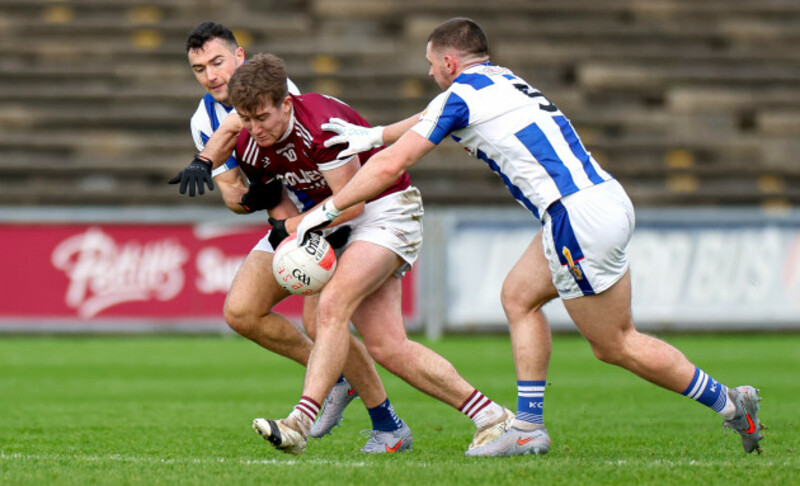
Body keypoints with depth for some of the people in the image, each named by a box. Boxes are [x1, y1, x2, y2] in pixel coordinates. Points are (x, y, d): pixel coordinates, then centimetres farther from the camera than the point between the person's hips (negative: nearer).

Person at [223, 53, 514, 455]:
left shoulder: (322, 123, -29)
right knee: (386, 347, -3)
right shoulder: (249, 146, -8)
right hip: (338, 224, 7)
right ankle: (491, 417, 5)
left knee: (333, 305, -28)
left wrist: (290, 227, -16)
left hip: (385, 210, -7)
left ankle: (300, 423, -34)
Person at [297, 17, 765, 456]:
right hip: (604, 199, 9)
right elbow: (432, 120, 40)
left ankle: (728, 402, 6)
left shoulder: (461, 94, -3)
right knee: (519, 295, 17)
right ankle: (529, 427, 14)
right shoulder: (503, 82, 21)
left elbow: (390, 167, -1)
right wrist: (374, 133, 40)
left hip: (580, 215, -9)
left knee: (615, 344, 0)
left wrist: (326, 210, 8)